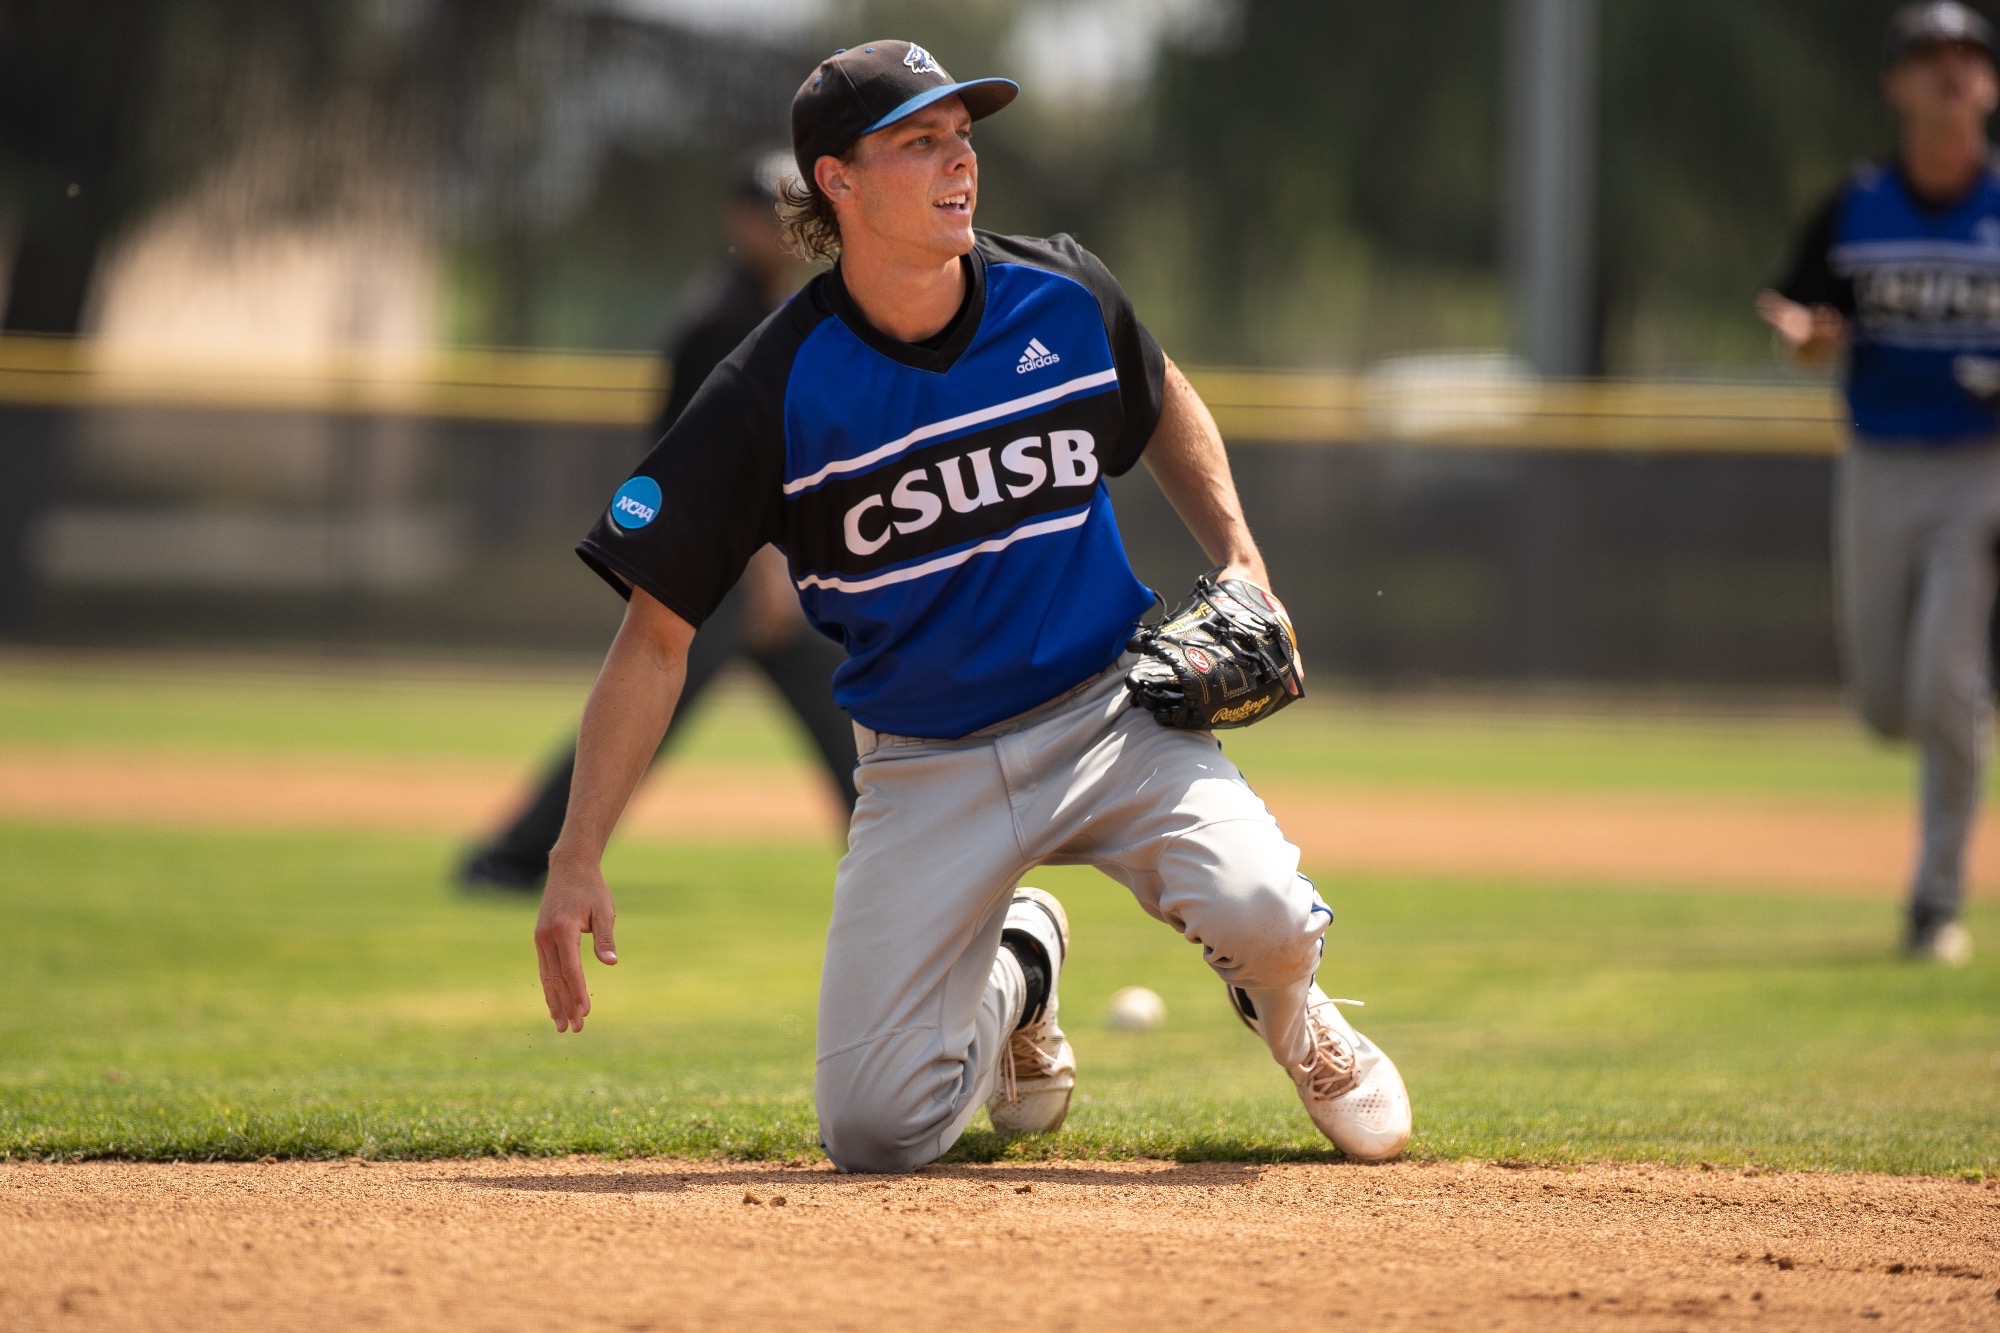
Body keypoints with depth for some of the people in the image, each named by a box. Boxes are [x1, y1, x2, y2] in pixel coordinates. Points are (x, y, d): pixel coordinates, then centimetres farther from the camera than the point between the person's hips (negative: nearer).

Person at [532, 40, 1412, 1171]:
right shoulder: (775, 392, -14)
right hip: (926, 770, -1)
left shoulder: (1062, 299, -4)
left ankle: (1289, 1013, 11)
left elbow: (1164, 403, 20)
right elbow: (657, 636, -11)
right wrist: (577, 863, -18)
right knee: (876, 1133, -11)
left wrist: (1241, 565, 3)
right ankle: (1017, 972, 25)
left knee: (1260, 914, -30)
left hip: (1111, 712, 1)